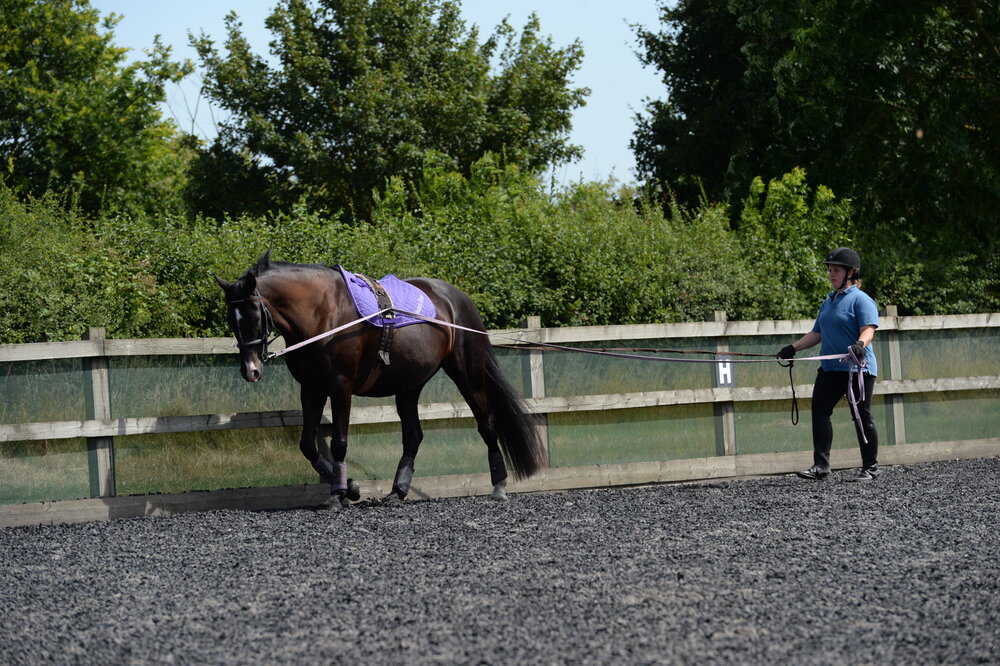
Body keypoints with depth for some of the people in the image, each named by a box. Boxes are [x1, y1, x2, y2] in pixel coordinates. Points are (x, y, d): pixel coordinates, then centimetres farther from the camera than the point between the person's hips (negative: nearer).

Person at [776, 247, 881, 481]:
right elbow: (816, 334, 25)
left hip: (857, 368, -8)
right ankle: (821, 466, -8)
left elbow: (868, 329, -18)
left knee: (862, 417, -2)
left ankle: (871, 468, 7)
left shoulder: (861, 299, -6)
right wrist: (793, 348, 16)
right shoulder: (828, 302, 19)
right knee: (819, 411, -6)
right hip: (830, 368, 8)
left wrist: (860, 344, -38)